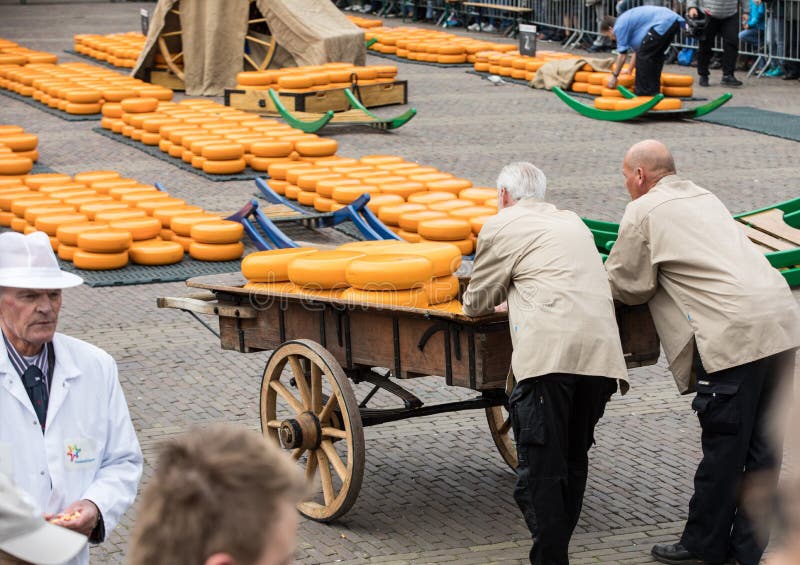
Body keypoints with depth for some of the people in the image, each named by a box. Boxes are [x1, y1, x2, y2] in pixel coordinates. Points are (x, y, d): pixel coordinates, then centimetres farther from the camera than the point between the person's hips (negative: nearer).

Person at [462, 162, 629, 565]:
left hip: (551, 353, -7)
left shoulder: (501, 226, 10)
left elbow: (475, 304, 17)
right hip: (601, 352, 7)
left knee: (539, 467, -5)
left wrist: (492, 300, 38)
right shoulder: (574, 223, 29)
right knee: (574, 460, 16)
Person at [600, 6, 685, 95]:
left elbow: (622, 54, 2)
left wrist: (614, 76, 12)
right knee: (655, 55, 22)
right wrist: (629, 70, 47)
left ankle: (644, 94, 1)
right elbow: (637, 49, 38)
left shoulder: (619, 27, 3)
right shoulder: (628, 21, 30)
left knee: (644, 55, -2)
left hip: (663, 24, -10)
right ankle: (653, 90, 26)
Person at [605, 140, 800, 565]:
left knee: (722, 449, 0)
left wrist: (608, 278, 26)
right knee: (761, 448, 11)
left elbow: (630, 287, 4)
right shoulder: (704, 198, 27)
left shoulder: (643, 212, 1)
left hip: (734, 336, -8)